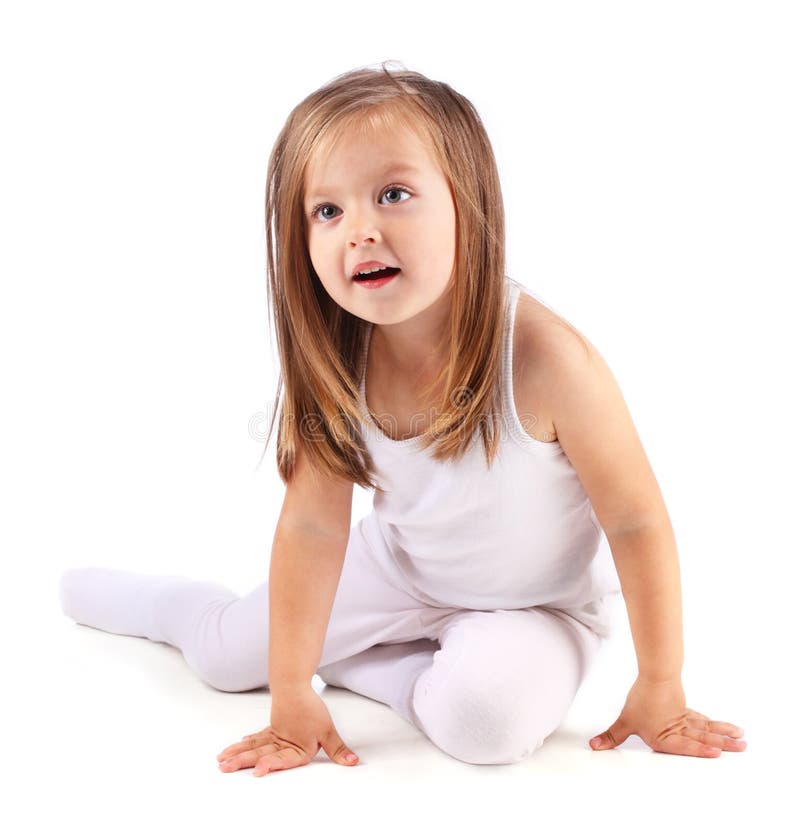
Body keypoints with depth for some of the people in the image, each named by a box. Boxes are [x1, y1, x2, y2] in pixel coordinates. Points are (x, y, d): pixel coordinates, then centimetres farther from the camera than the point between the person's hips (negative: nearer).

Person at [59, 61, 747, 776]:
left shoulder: (544, 356, -35)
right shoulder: (335, 357, -21)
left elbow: (637, 522, -24)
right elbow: (312, 524, -14)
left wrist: (659, 690, -16)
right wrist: (292, 696, -15)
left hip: (538, 604, -3)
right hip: (397, 565, 3)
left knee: (487, 716, -33)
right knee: (226, 655, 8)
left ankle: (364, 666, -3)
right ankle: (162, 601, 42)